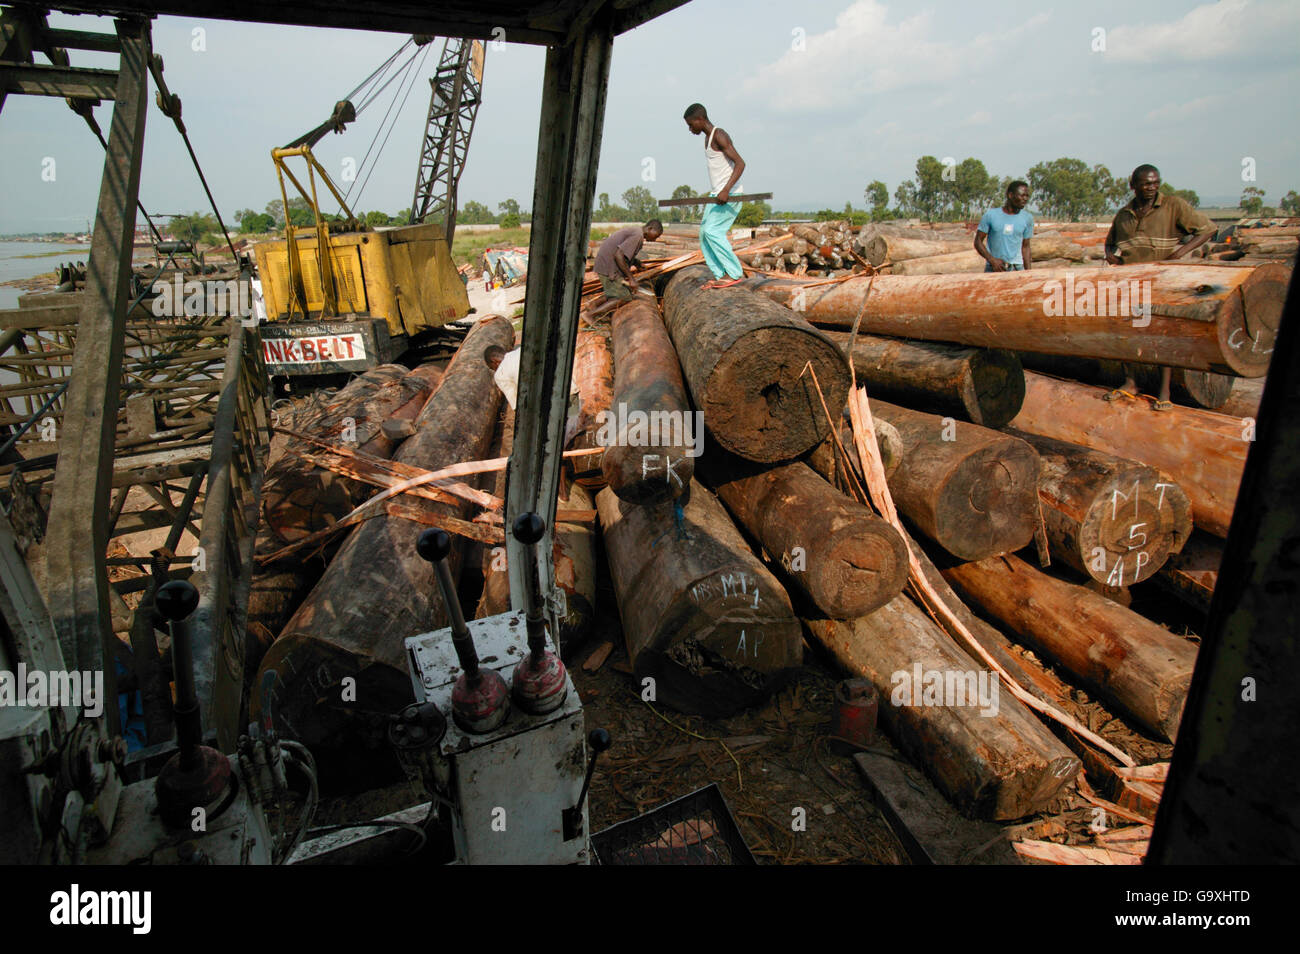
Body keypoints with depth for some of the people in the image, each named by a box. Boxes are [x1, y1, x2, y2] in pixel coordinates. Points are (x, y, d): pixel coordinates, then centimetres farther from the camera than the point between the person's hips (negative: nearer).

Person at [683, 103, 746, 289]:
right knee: (704, 233, 2)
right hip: (716, 195, 10)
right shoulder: (708, 138, 16)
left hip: (730, 194, -9)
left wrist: (726, 190, -32)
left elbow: (740, 163, -22)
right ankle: (720, 275, 3)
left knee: (712, 231, -17)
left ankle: (734, 273, -11)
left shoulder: (719, 136, -13)